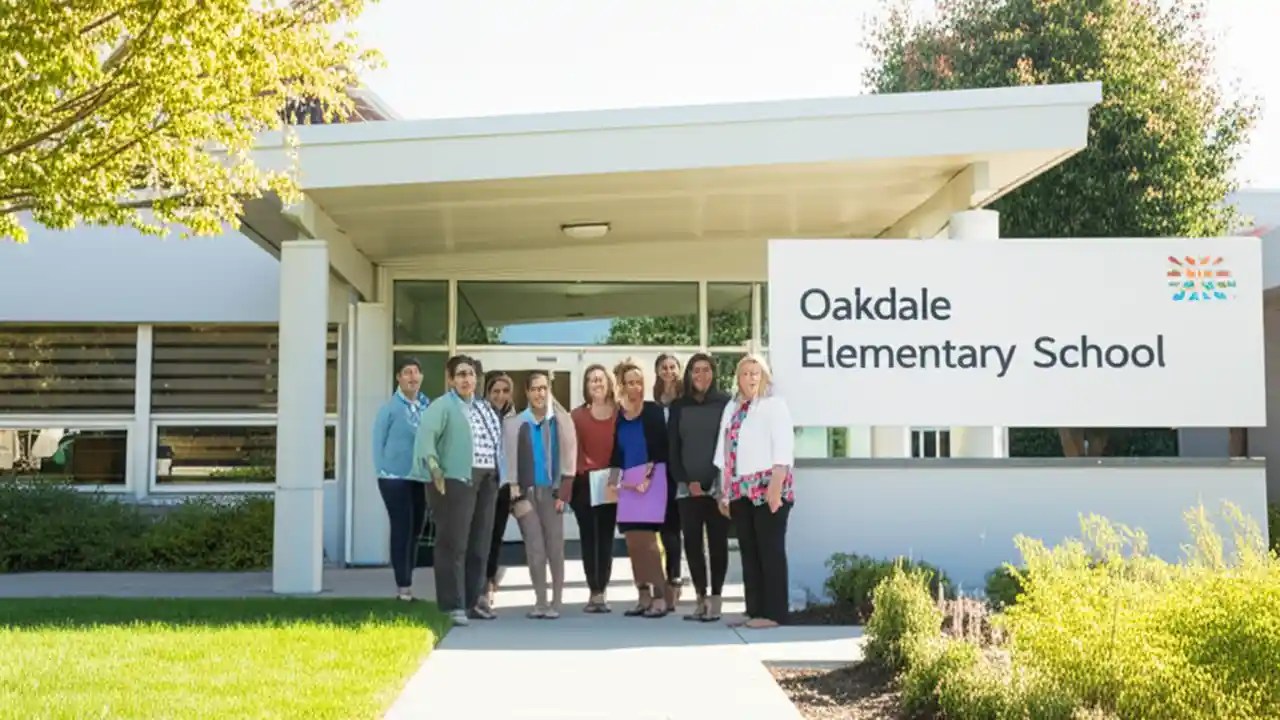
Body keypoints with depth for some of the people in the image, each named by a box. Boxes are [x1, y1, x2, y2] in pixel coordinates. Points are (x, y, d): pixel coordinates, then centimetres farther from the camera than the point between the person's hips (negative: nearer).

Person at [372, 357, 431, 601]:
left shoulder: (428, 406, 5)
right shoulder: (390, 407, -8)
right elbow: (378, 441, -5)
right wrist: (383, 472, -6)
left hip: (422, 478, 5)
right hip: (396, 478, -5)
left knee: (416, 530, 11)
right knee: (401, 530, -3)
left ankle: (408, 583, 22)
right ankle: (403, 585, 3)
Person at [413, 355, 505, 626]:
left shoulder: (484, 407, 19)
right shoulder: (443, 406, -3)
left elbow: (495, 441, 23)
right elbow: (425, 437, -16)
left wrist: (497, 475, 13)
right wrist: (435, 471, -22)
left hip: (486, 481, 7)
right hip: (455, 480, -7)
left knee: (480, 545, 10)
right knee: (454, 544, -7)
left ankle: (471, 602, 18)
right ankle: (452, 606, -5)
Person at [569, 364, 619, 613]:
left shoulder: (620, 412, 1)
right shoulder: (577, 415, 1)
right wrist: (582, 467, -11)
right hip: (585, 483, 0)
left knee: (606, 538, 5)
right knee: (588, 538, 4)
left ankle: (603, 592, 11)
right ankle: (594, 592, 11)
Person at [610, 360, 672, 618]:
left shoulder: (653, 410, -2)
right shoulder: (619, 415, 10)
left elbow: (660, 447, -7)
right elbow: (616, 451, 14)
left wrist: (648, 476, -14)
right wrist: (616, 477, 1)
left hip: (652, 478, -5)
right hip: (628, 482, 5)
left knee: (646, 540, -11)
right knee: (633, 541, 5)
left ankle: (660, 597, -7)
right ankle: (644, 597, 12)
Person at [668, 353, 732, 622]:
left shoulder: (725, 402, 0)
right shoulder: (678, 406, 8)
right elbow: (672, 448, 7)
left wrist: (721, 483, -9)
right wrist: (686, 481, -4)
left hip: (718, 487, -3)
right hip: (687, 487, 3)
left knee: (717, 543, 0)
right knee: (691, 543, 1)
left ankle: (715, 600, 5)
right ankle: (701, 598, 10)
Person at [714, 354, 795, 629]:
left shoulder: (774, 405, -2)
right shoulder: (732, 408, 17)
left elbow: (782, 448, -11)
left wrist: (776, 484, -20)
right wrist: (725, 489, 12)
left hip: (767, 488, -7)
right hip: (740, 490, 7)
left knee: (770, 550, -5)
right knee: (748, 551, 8)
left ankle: (773, 613, -3)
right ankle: (754, 611, 12)